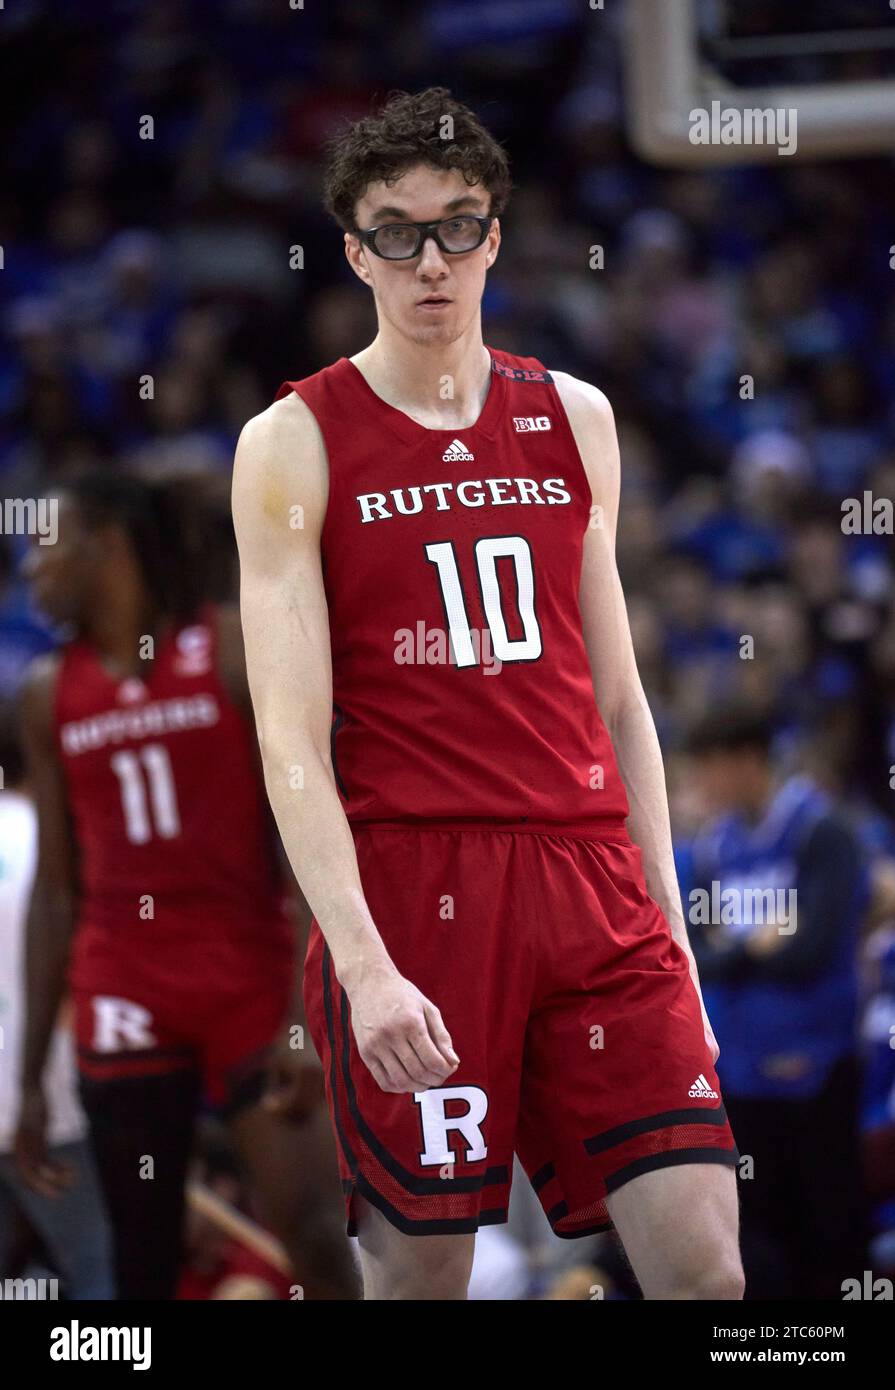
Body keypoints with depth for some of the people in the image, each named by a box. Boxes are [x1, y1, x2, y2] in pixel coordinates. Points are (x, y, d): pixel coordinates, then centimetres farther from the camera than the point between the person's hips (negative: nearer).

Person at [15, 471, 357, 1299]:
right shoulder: (51, 694, 10)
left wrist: (306, 1013, -15)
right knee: (144, 1269, 1)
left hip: (252, 976, -3)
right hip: (123, 996, 4)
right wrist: (31, 1076, 9)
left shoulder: (238, 649, -3)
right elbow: (56, 889, 13)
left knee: (316, 1240, -15)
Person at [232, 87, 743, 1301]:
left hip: (592, 881, 3)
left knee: (703, 1264, -7)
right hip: (407, 881, -3)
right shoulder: (295, 443, 1)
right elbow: (291, 737, -7)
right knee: (420, 1266, 0)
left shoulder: (575, 420, 14)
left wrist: (664, 915, 12)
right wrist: (363, 964, -18)